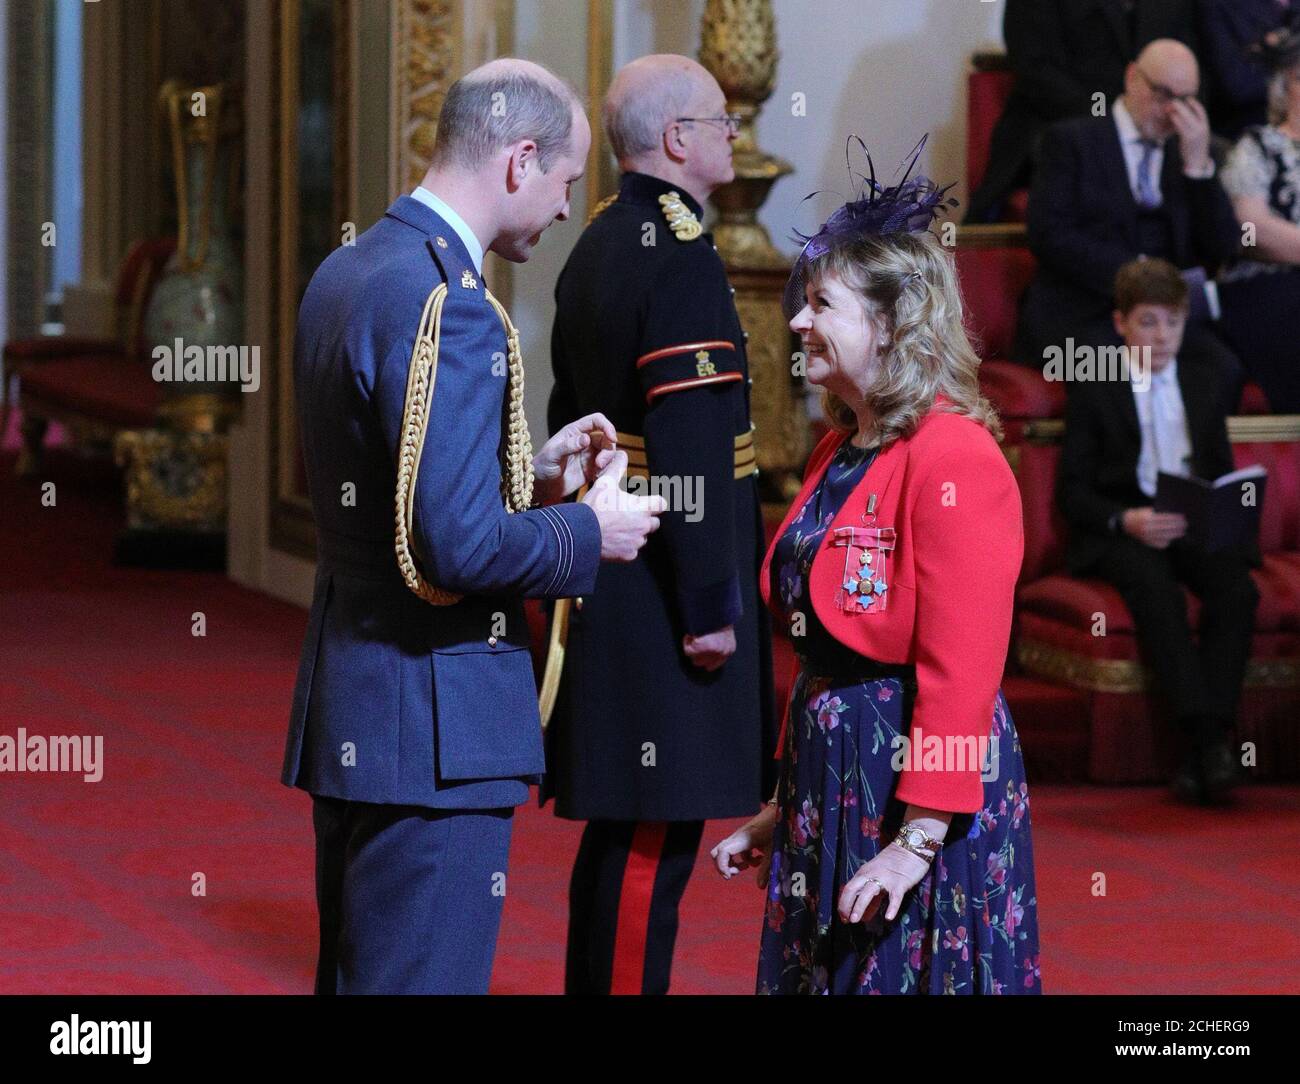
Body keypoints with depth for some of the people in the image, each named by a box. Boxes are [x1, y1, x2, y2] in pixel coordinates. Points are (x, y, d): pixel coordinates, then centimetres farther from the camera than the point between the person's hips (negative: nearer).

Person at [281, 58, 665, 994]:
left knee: (357, 977, 16)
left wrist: (530, 475, 14)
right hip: (432, 736, -10)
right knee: (425, 978, -4)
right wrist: (589, 531, -8)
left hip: (346, 711, 10)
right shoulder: (448, 309, -20)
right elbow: (460, 547, -24)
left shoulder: (345, 275, 10)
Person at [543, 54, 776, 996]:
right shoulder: (682, 257, -16)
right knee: (654, 835, -6)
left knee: (623, 829, 16)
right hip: (664, 587, -10)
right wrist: (710, 606, -20)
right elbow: (691, 449, -21)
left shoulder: (595, 248, 14)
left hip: (605, 587, 10)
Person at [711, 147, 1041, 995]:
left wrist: (919, 838, -22)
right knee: (819, 975, 13)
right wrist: (788, 804, 16)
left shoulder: (954, 460, -16)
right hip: (831, 779, 9)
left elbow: (960, 673, -20)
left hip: (917, 775, -9)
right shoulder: (840, 452, 12)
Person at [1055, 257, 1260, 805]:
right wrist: (1126, 520, -17)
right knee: (1157, 590, -37)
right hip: (1119, 530, -3)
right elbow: (1072, 491, 2)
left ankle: (1199, 757, -34)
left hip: (1196, 525, 3)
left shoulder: (1201, 380, 19)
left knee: (1236, 588, -29)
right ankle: (1207, 740, -42)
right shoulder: (1092, 389, 6)